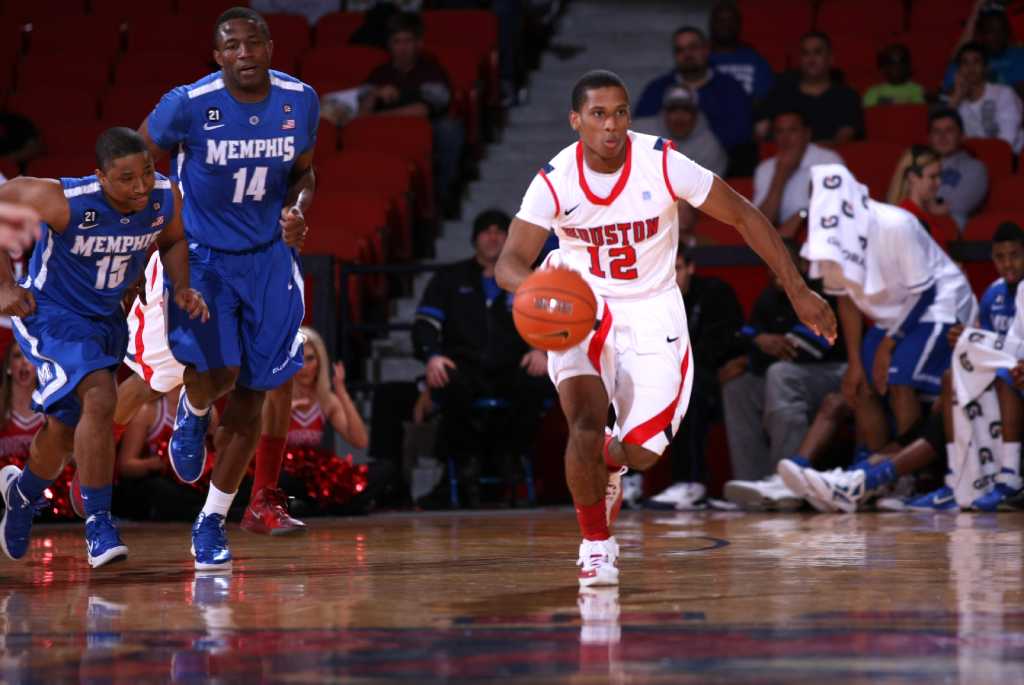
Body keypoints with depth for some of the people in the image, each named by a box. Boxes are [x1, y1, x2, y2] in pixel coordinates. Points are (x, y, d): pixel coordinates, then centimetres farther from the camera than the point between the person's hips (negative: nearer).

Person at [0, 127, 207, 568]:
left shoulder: (166, 198, -17)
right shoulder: (65, 201, -32)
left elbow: (172, 241, 6)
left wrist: (181, 288, -11)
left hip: (106, 318, 6)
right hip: (49, 313, -6)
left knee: (64, 431, 20)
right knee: (100, 399, -29)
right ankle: (98, 524, -20)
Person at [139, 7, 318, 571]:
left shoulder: (300, 100, -7)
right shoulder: (188, 104, -18)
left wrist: (298, 208, -11)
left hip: (268, 258, 4)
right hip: (202, 255, -4)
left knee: (251, 394, 4)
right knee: (217, 373, -23)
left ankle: (212, 521, 19)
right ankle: (192, 412, 17)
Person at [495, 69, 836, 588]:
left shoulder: (662, 164, -19)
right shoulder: (555, 181, -17)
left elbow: (743, 216, -10)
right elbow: (508, 264, -20)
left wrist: (798, 292, -12)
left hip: (652, 311, 0)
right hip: (581, 307, 0)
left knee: (643, 452, -7)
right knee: (587, 424, -22)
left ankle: (608, 465, 33)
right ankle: (595, 545, 2)